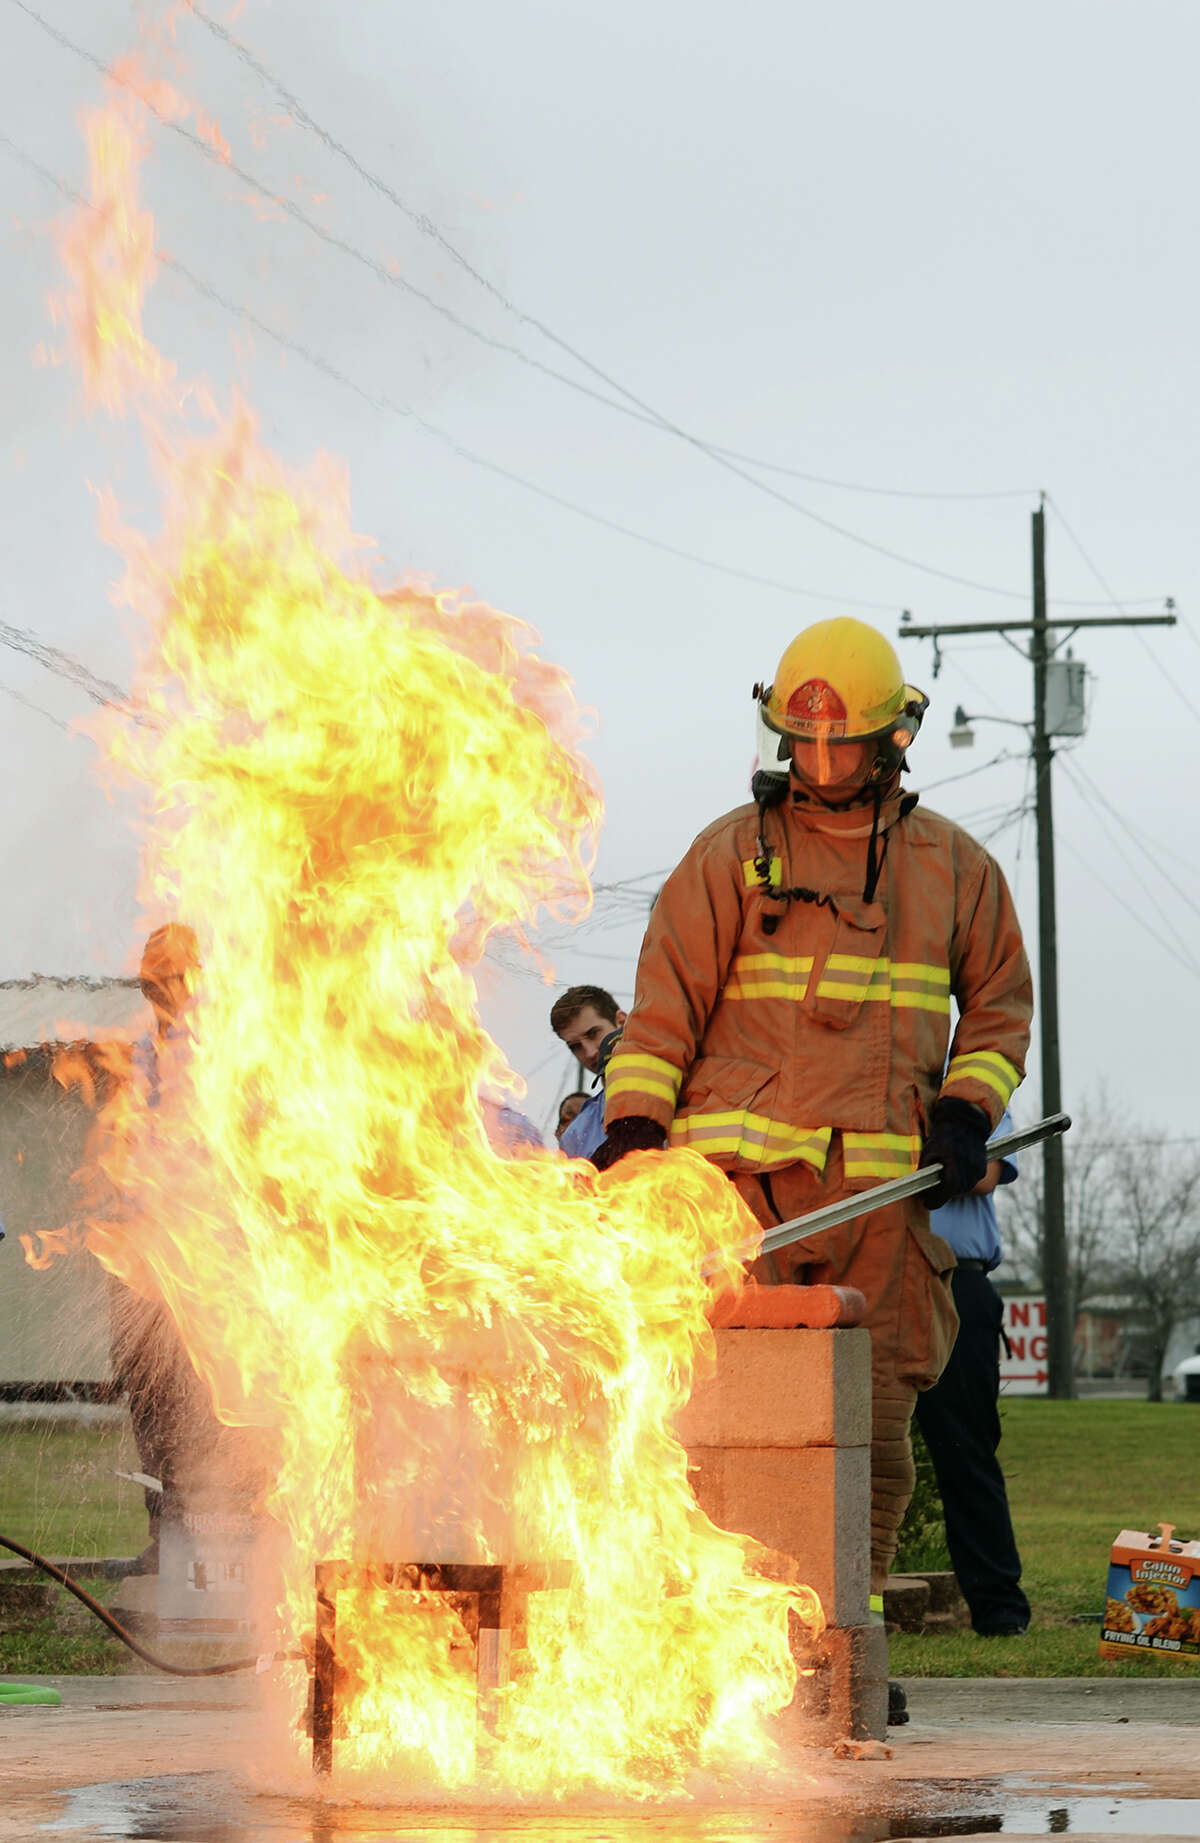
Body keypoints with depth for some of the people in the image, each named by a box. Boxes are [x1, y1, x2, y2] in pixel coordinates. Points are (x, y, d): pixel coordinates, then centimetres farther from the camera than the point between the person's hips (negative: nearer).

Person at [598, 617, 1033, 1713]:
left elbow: (1001, 1003, 22)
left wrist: (966, 1109, 5)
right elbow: (665, 1005, 5)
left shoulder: (953, 867, 15)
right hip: (740, 1179, -2)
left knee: (873, 1427, -1)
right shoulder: (731, 854, 8)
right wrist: (632, 1128, -8)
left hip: (885, 1190, 2)